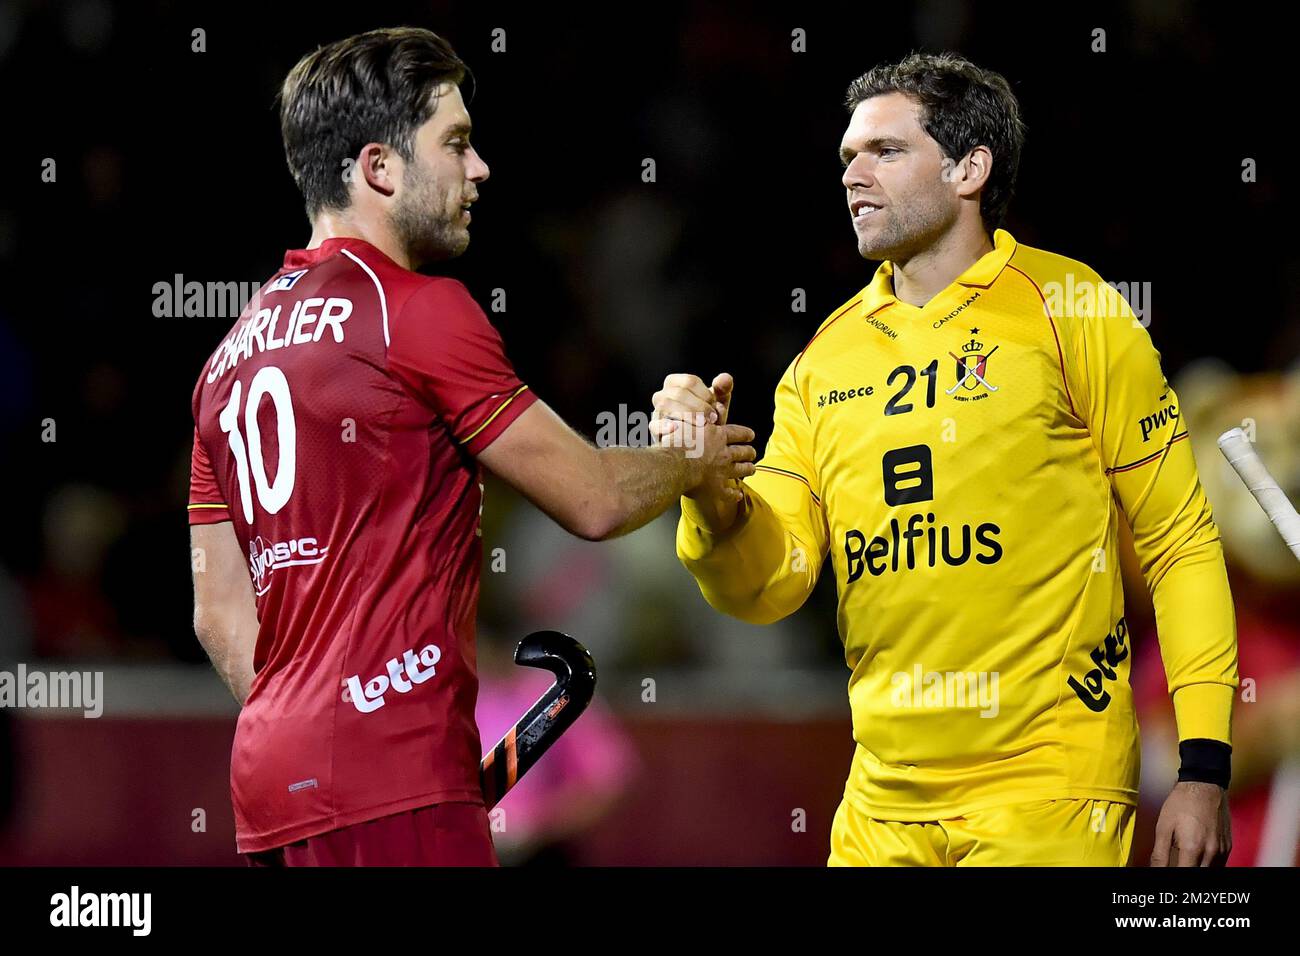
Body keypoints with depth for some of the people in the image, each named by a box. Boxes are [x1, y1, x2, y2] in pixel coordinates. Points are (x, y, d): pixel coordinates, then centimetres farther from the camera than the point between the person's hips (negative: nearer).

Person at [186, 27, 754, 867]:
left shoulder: (234, 354, 17)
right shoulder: (419, 309, -7)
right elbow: (594, 498, -2)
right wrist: (696, 463, 17)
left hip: (274, 770, 9)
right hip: (389, 791, -9)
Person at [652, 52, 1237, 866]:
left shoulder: (1069, 309, -3)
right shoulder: (826, 359, 9)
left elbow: (1179, 540, -3)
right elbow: (769, 585, 5)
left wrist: (1204, 769, -9)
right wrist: (711, 490, -16)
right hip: (885, 806, 5)